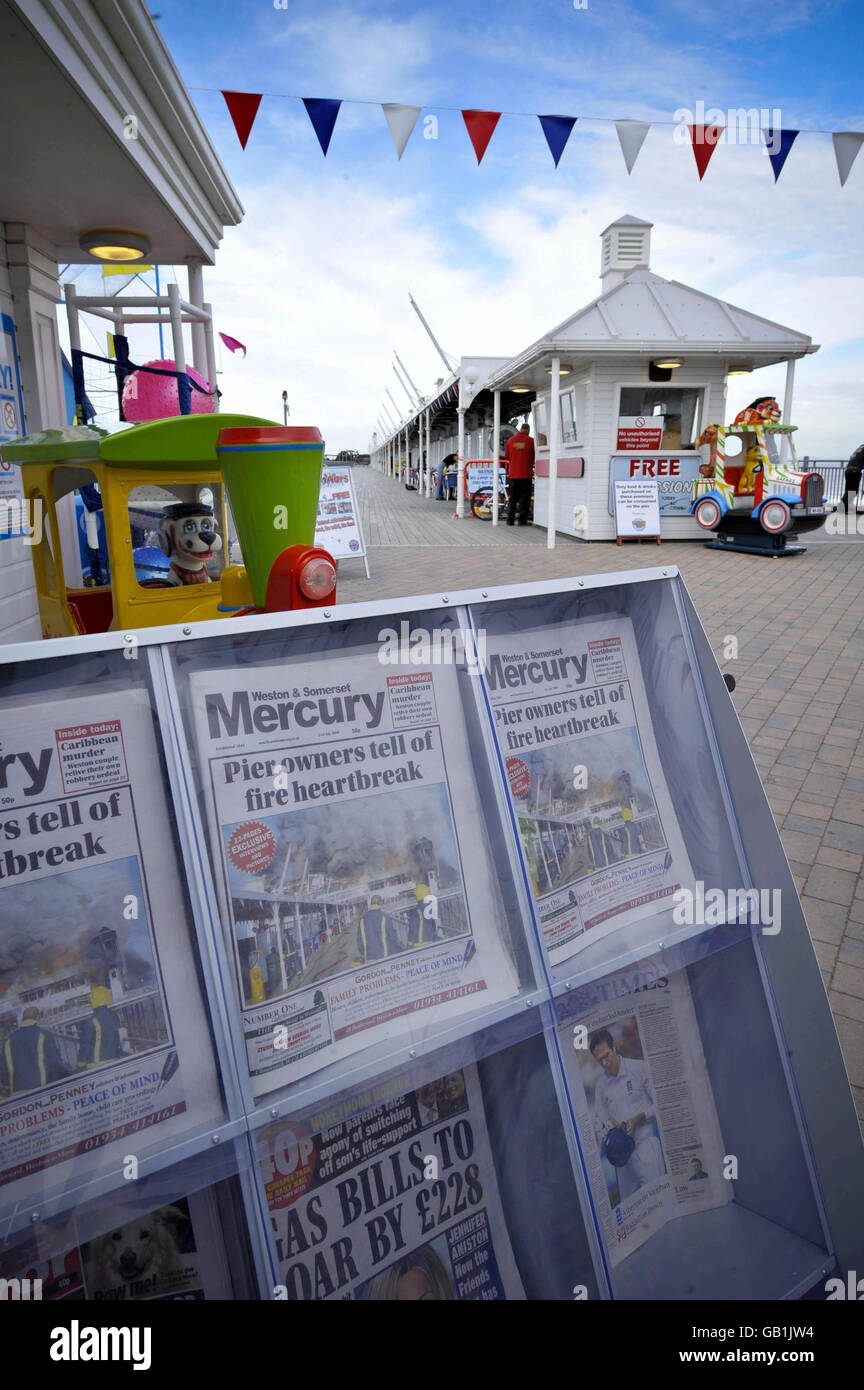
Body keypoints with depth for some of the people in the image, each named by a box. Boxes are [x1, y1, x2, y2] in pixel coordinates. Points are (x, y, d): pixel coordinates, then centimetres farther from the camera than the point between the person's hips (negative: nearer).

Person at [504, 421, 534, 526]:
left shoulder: (511, 440, 4)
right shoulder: (530, 440, -5)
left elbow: (506, 456, 11)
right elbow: (534, 456, 2)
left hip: (513, 474, 3)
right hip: (526, 474, -3)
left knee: (513, 498, 10)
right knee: (524, 498, 2)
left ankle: (510, 520, 7)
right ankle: (522, 520, -1)